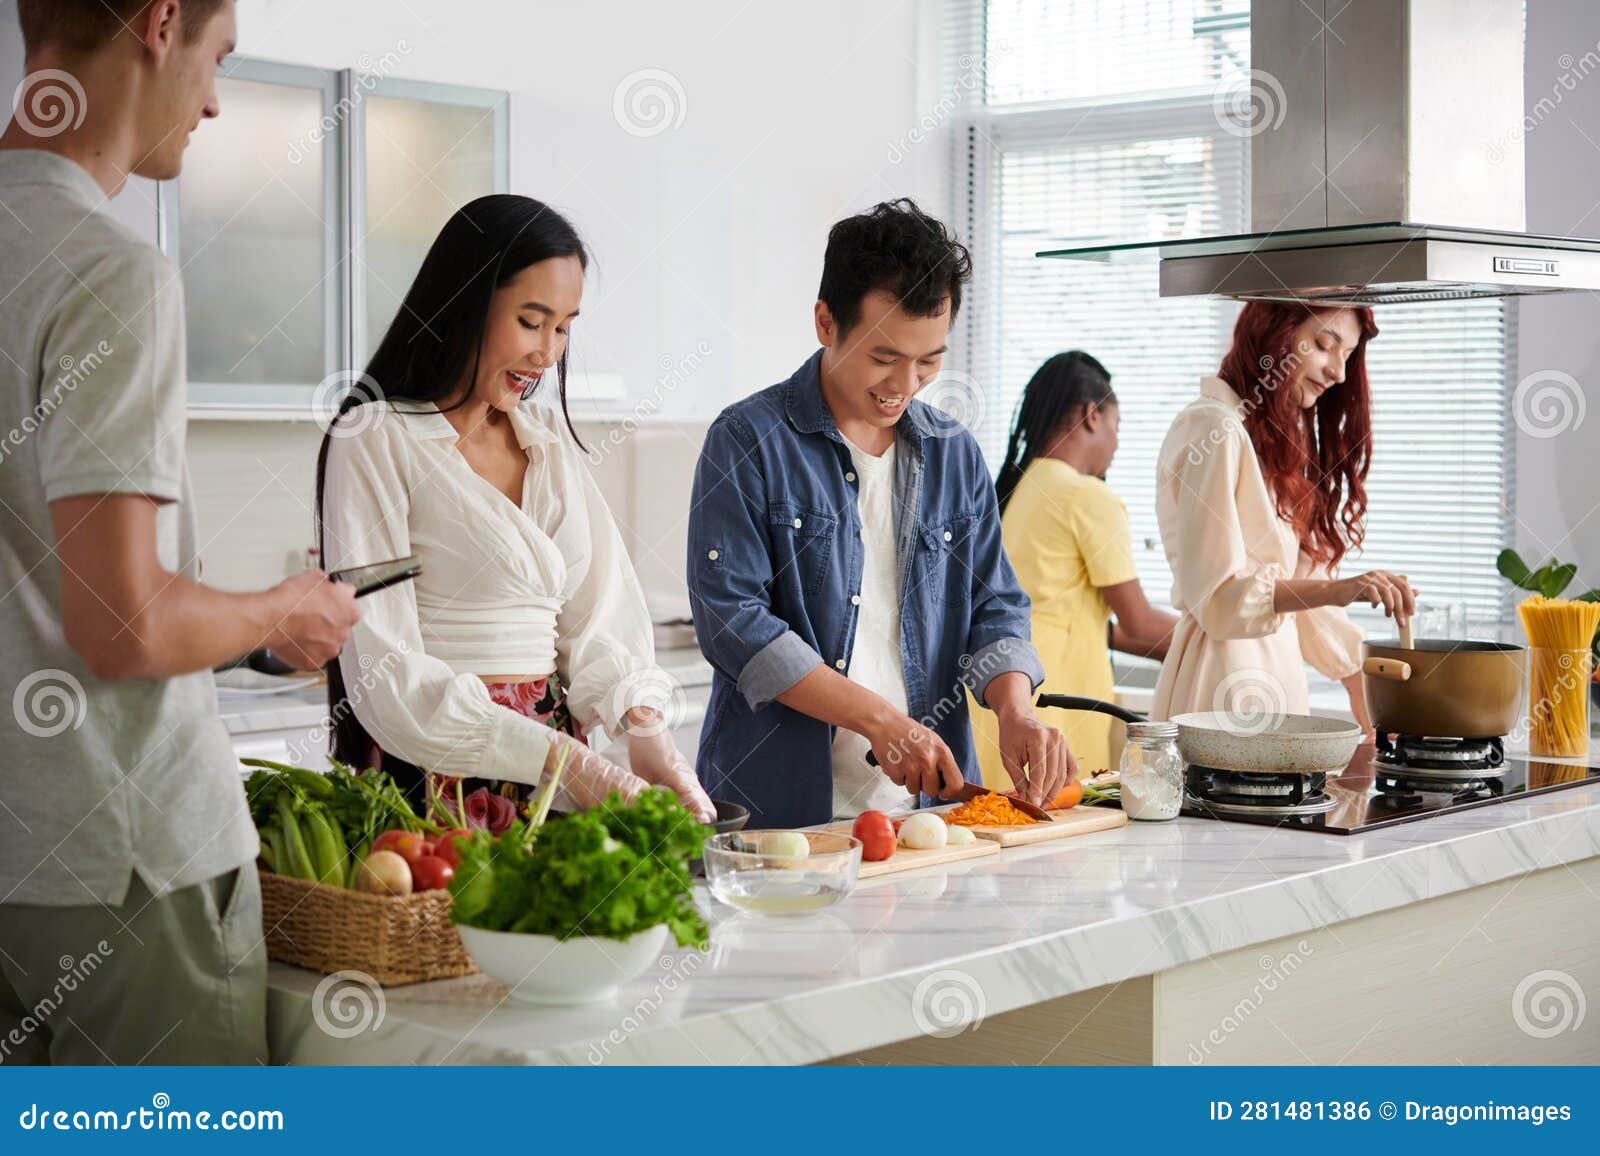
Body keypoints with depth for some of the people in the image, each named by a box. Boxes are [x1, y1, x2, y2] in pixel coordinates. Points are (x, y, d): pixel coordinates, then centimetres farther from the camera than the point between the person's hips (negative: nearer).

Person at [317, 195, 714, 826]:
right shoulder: (374, 442, -5)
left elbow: (599, 610, 10)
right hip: (435, 779, -5)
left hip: (555, 773, 5)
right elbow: (386, 674, -12)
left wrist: (645, 732, -10)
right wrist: (568, 761, -18)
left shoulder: (549, 436, 15)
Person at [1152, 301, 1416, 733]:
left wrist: (1359, 672, 16)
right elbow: (1214, 595, -19)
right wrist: (1334, 590, -29)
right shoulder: (1214, 430, -12)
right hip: (1225, 676, -9)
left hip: (1277, 672, 9)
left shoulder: (1278, 437, 18)